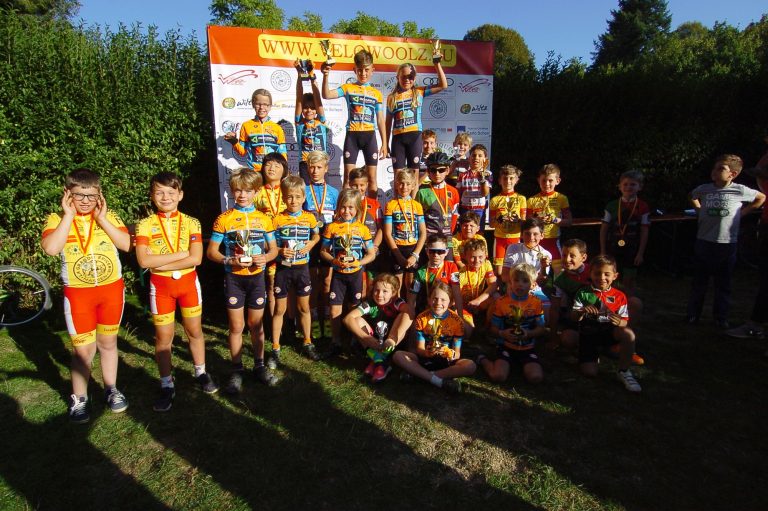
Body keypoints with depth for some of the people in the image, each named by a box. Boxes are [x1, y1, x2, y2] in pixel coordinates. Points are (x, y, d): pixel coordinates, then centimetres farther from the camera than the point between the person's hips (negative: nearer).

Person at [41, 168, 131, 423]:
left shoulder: (108, 216, 2)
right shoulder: (57, 219, -3)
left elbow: (127, 244, -12)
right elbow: (51, 248, -22)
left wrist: (102, 218, -15)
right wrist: (69, 215, -18)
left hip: (112, 289, 2)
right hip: (78, 294, -1)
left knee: (108, 343, 15)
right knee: (83, 349, 4)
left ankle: (111, 389, 31)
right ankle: (78, 399, 22)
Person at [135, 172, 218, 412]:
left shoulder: (191, 223, -5)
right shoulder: (145, 225, -5)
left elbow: (196, 259, -15)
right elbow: (144, 261, -17)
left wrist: (162, 264, -17)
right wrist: (182, 253, -18)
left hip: (188, 282, 0)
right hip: (161, 286, 0)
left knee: (195, 331, 13)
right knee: (163, 337, 9)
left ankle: (201, 372, 32)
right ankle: (167, 385, 23)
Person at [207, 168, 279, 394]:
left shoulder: (263, 219, 2)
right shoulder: (224, 219, -4)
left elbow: (274, 249, 8)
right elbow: (211, 252, -2)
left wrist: (265, 258, -14)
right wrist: (229, 261, -20)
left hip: (256, 277, 2)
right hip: (233, 277, -1)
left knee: (256, 324, 13)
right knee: (236, 326, 6)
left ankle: (259, 366, 28)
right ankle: (237, 370, 23)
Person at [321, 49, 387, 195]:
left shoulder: (376, 93, 10)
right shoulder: (347, 88, 6)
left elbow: (380, 120, 10)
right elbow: (326, 95, -9)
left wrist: (384, 144, 5)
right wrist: (325, 76, -23)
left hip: (369, 135, 2)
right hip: (352, 135, -1)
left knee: (372, 177, 5)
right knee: (348, 176, -1)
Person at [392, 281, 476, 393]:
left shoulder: (456, 321, -7)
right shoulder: (422, 318, -4)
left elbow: (457, 353, -8)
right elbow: (419, 349, -6)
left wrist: (451, 354, -32)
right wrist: (427, 352, -30)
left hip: (447, 361, 0)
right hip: (426, 358, 1)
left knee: (471, 366, -30)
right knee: (398, 355, -24)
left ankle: (417, 374, -26)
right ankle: (440, 381, -30)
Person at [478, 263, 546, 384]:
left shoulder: (536, 303, 1)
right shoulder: (501, 302, -3)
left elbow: (542, 329, 2)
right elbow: (493, 328, 0)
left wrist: (529, 333, -19)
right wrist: (502, 333, -22)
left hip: (527, 348, 2)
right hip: (506, 346, -2)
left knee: (536, 377, -20)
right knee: (498, 376, -21)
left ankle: (523, 366, 14)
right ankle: (483, 360, 12)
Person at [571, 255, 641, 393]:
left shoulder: (619, 296, -1)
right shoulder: (583, 293, -5)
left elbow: (625, 321, -3)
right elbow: (573, 317, -9)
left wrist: (619, 322, -27)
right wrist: (582, 312, -31)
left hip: (609, 331, 1)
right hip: (588, 333, -1)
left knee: (628, 334, -33)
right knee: (589, 372, -14)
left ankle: (624, 372, -13)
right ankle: (595, 355, 24)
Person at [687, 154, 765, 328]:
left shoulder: (740, 191, -5)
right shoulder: (703, 189, -1)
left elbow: (761, 197, 13)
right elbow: (692, 197, 22)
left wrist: (742, 212, 6)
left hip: (727, 244, -1)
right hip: (704, 242, 1)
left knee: (723, 284, 9)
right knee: (699, 282, 9)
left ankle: (721, 318, 20)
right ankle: (693, 315, 18)